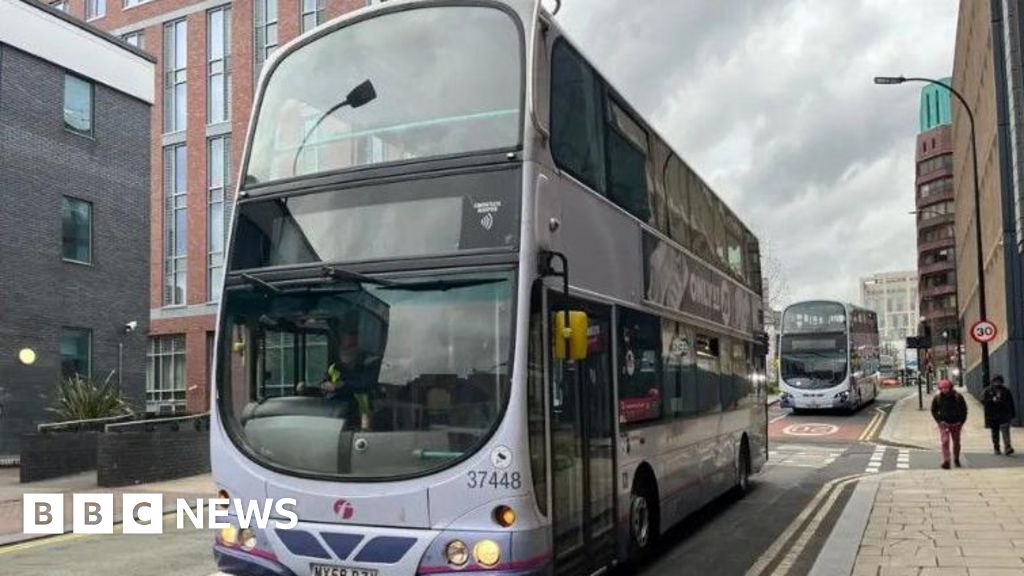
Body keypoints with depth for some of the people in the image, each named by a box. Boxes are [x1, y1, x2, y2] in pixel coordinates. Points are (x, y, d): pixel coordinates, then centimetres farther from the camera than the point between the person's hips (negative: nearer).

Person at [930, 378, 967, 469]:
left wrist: (961, 421, -3)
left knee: (956, 442, 13)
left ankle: (956, 459, 32)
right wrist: (939, 421, -5)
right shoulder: (937, 398, -5)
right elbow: (934, 411, 6)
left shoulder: (958, 397, -5)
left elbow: (964, 409, 4)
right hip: (944, 424, -1)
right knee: (945, 442, -11)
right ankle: (946, 461, -11)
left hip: (956, 423, 1)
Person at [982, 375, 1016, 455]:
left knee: (1005, 430, -15)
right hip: (993, 415, 1)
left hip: (1004, 415, 0)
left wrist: (1013, 413, 9)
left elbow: (1011, 402, 11)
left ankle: (1008, 447, -21)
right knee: (995, 432, 8)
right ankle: (996, 448, 18)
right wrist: (992, 400, -19)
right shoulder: (988, 391, 3)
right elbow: (983, 401, -4)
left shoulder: (1006, 390, 8)